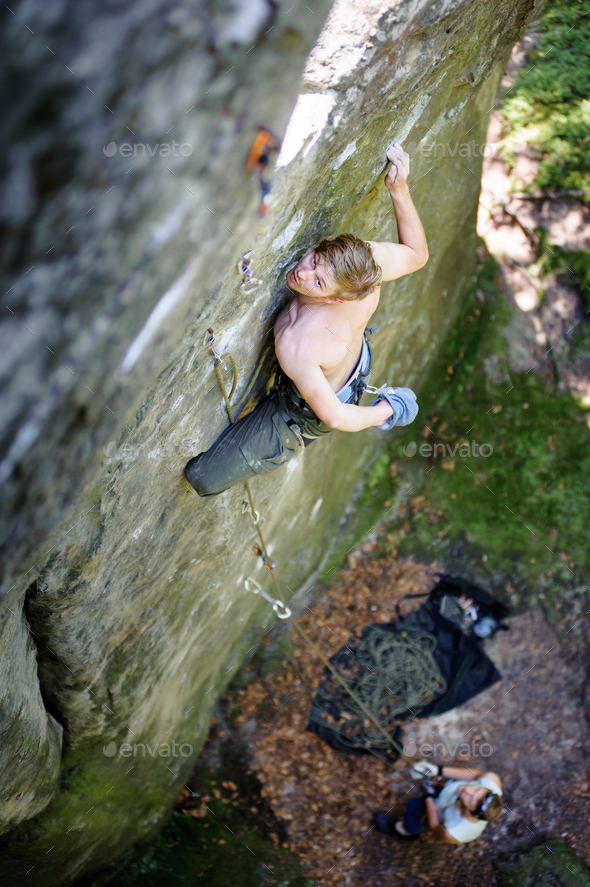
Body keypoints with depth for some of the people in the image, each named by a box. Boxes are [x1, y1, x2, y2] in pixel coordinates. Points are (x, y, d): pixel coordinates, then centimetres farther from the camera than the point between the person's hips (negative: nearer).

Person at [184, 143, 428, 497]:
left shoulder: (295, 345, -47)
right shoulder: (369, 258, -34)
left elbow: (335, 417, -35)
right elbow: (418, 254, -11)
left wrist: (382, 413, -16)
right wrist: (400, 188, -19)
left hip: (302, 416, -6)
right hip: (359, 364, 6)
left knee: (200, 476, 4)